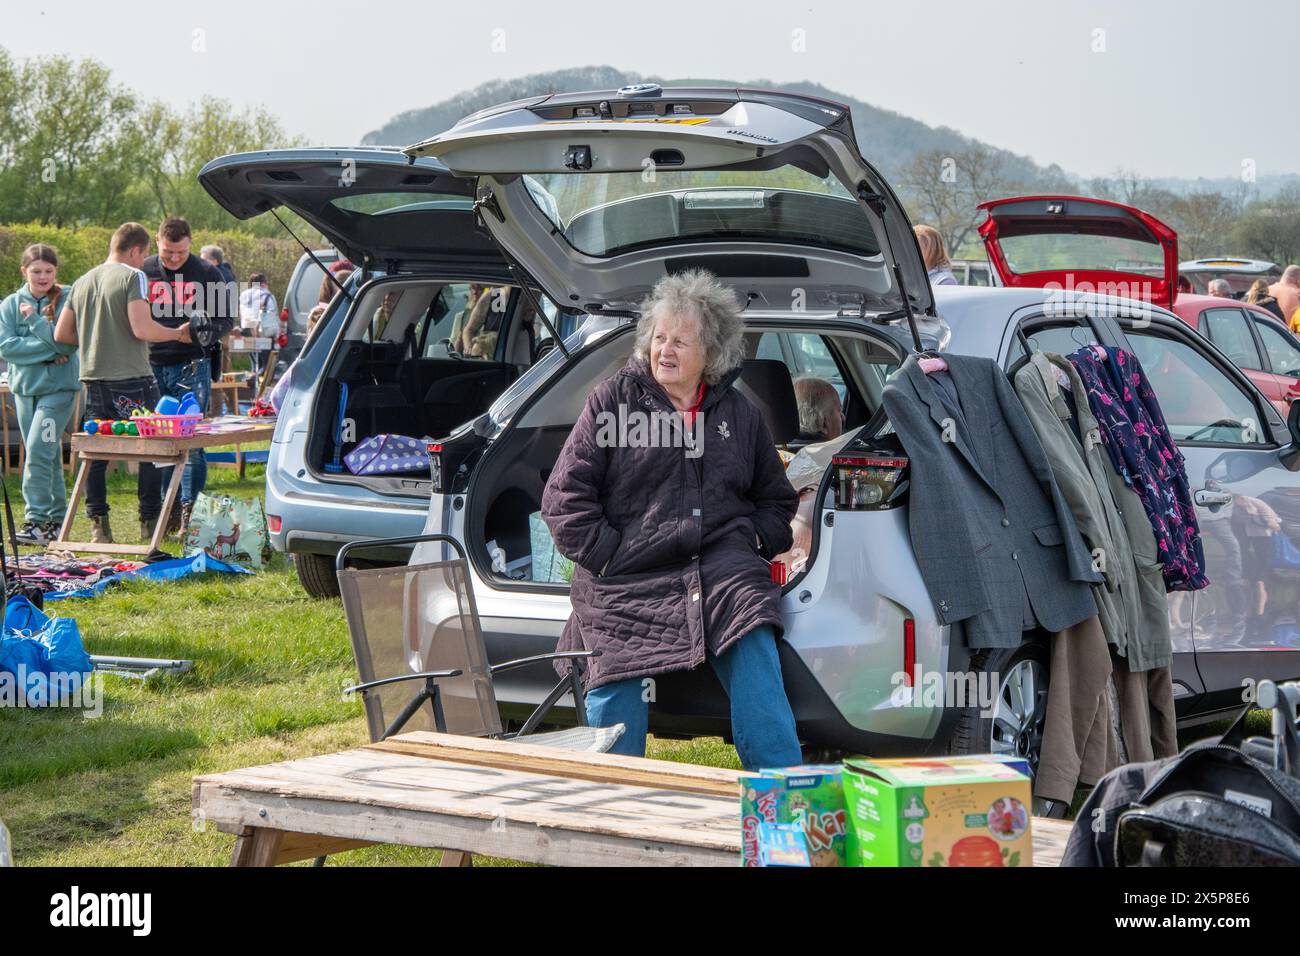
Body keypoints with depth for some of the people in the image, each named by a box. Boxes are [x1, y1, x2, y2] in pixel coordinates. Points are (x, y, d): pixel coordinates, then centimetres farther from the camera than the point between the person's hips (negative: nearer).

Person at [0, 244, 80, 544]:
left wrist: (33, 319, -14)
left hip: (58, 387, -4)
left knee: (38, 450, -16)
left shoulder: (66, 300, -4)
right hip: (25, 387, 4)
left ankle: (37, 520, -15)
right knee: (47, 456, 11)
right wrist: (48, 350, -12)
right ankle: (56, 520, 18)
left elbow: (67, 343, -13)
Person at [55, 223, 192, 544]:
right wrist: (178, 334, -4)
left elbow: (61, 334, 15)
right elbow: (142, 328, -19)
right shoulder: (132, 277, -7)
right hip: (131, 378, -6)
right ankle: (150, 522, 6)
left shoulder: (83, 282, 13)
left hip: (93, 379, 6)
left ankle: (98, 526, 7)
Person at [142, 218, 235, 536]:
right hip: (152, 366, 3)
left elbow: (225, 321, 4)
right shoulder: (143, 272, 7)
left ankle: (190, 513, 2)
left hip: (192, 366, -2)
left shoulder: (207, 274, 2)